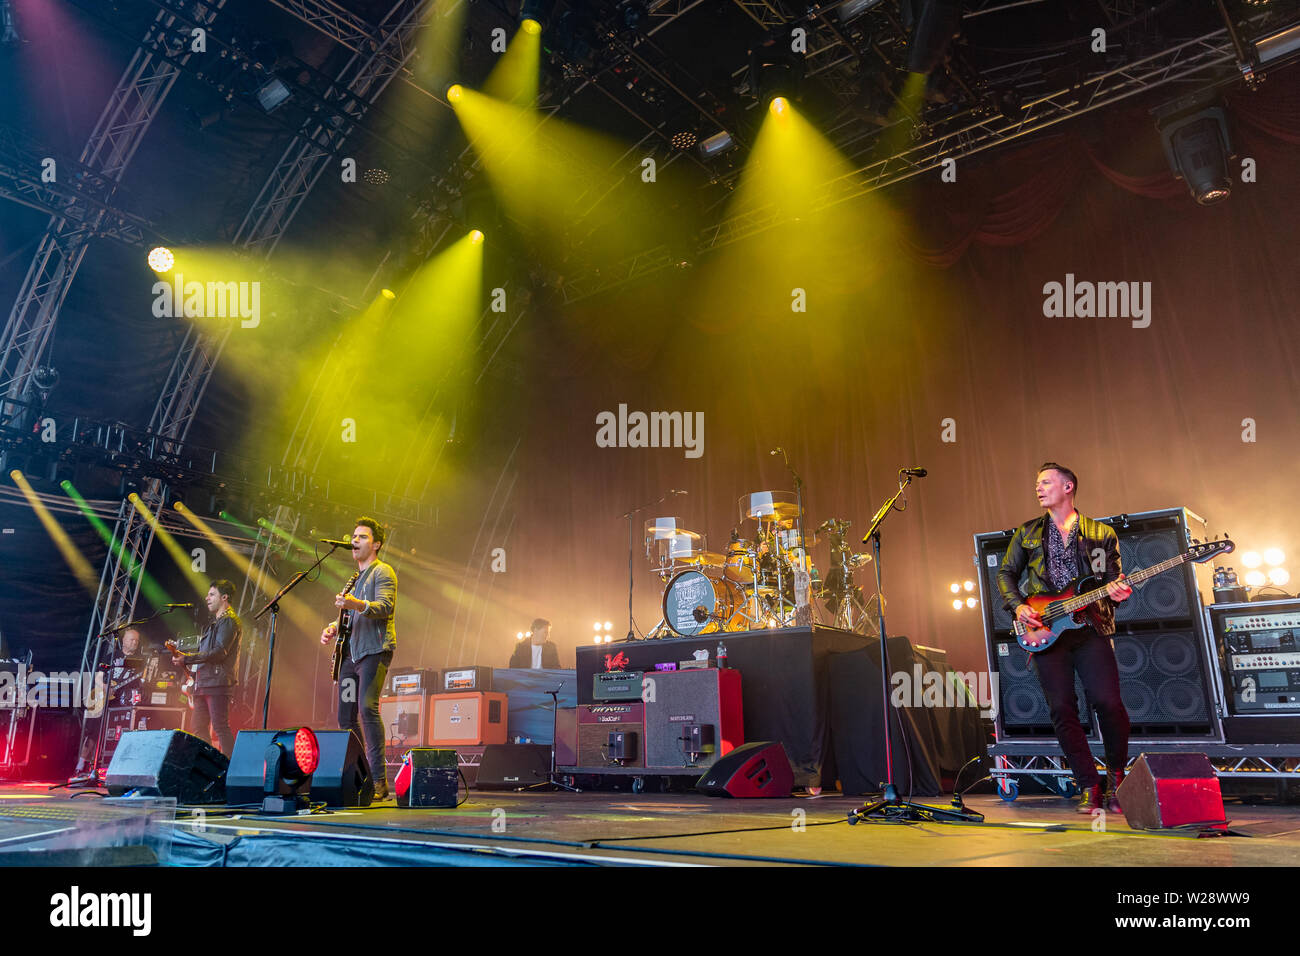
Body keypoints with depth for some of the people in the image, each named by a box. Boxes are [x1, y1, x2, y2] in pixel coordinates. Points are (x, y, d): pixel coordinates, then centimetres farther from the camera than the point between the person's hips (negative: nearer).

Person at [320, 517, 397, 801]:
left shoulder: (382, 571, -1)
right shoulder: (355, 577, 25)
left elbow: (385, 607, -17)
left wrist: (356, 604, -34)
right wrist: (334, 627, 12)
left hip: (374, 650, -9)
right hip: (351, 652, 9)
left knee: (367, 707, -20)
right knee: (346, 716, 6)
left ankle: (379, 780, -19)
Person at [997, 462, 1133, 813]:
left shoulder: (1103, 534, 11)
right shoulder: (1027, 532, 15)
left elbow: (1115, 581, 10)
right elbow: (1006, 574, 14)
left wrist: (1117, 593, -13)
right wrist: (1017, 605, -2)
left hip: (1090, 629, -1)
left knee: (1109, 703, -12)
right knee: (1062, 709, -4)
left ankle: (1116, 776, 13)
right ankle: (1089, 787, 6)